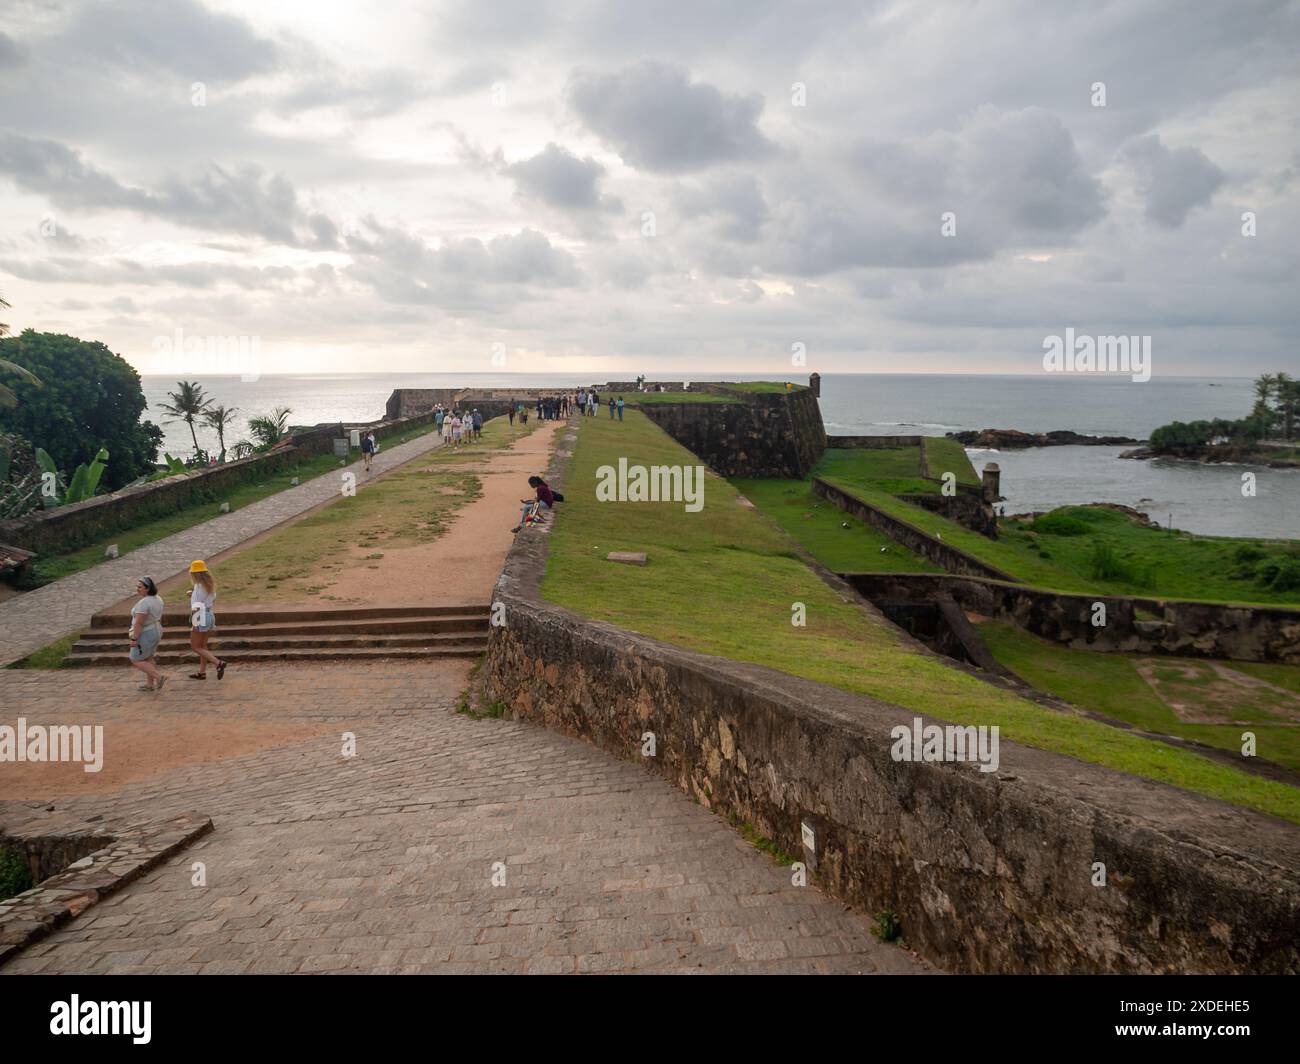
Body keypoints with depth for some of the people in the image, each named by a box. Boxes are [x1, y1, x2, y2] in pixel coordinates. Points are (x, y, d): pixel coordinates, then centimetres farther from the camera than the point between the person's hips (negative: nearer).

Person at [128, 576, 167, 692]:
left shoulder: (143, 603, -24)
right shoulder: (157, 599, 5)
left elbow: (138, 623, -25)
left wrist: (134, 639, -20)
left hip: (145, 634, -9)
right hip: (156, 632, 9)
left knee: (136, 660, 2)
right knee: (148, 658, 18)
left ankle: (159, 677, -5)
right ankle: (150, 684, 22)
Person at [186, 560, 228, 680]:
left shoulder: (199, 586, -19)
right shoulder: (210, 584, 7)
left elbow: (197, 606, -21)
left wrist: (194, 624, -20)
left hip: (201, 618, -9)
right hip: (210, 615, 9)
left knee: (195, 647, 1)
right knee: (202, 646, 17)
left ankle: (219, 663, -12)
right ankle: (202, 672, 22)